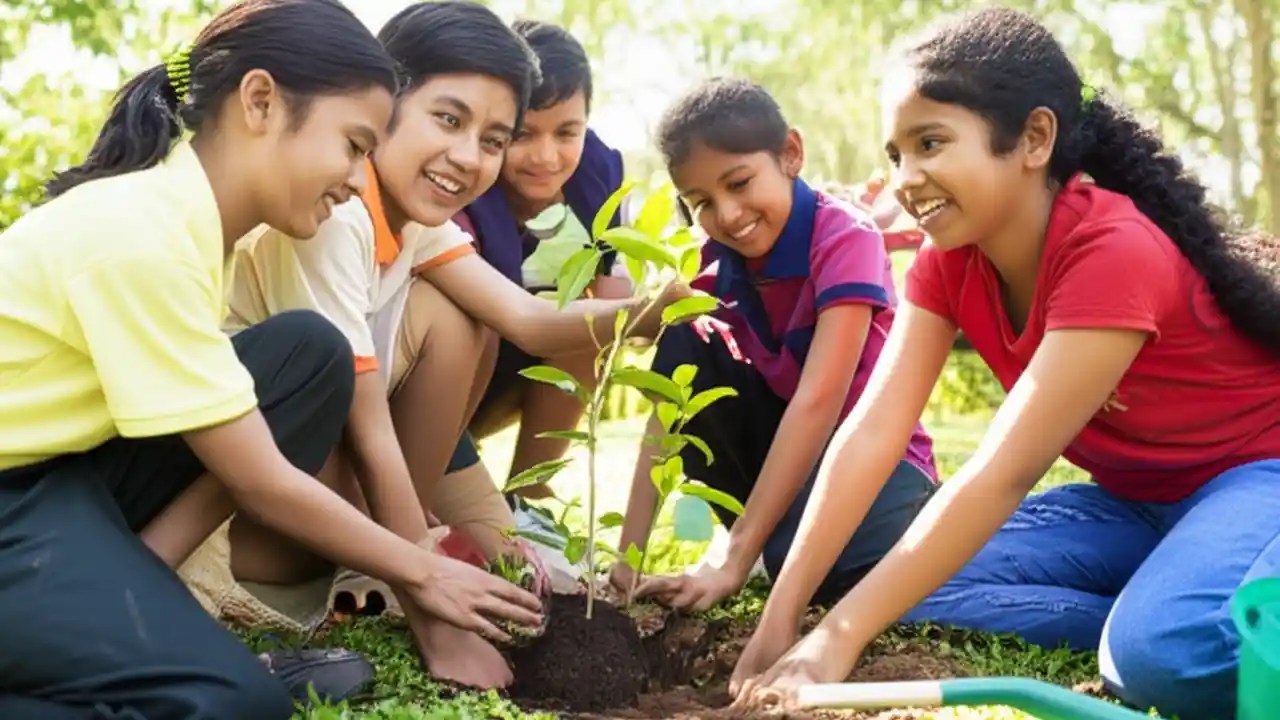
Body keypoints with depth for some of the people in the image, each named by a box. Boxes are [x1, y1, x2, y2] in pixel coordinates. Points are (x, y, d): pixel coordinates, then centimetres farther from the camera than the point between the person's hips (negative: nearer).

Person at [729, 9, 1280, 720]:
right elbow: (873, 430, -15)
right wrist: (782, 613, -24)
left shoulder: (1114, 252, -29)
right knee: (921, 584, -14)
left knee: (1166, 653, -38)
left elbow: (1006, 470, -33)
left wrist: (838, 637, -35)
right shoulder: (949, 259, -6)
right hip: (1134, 502, 8)